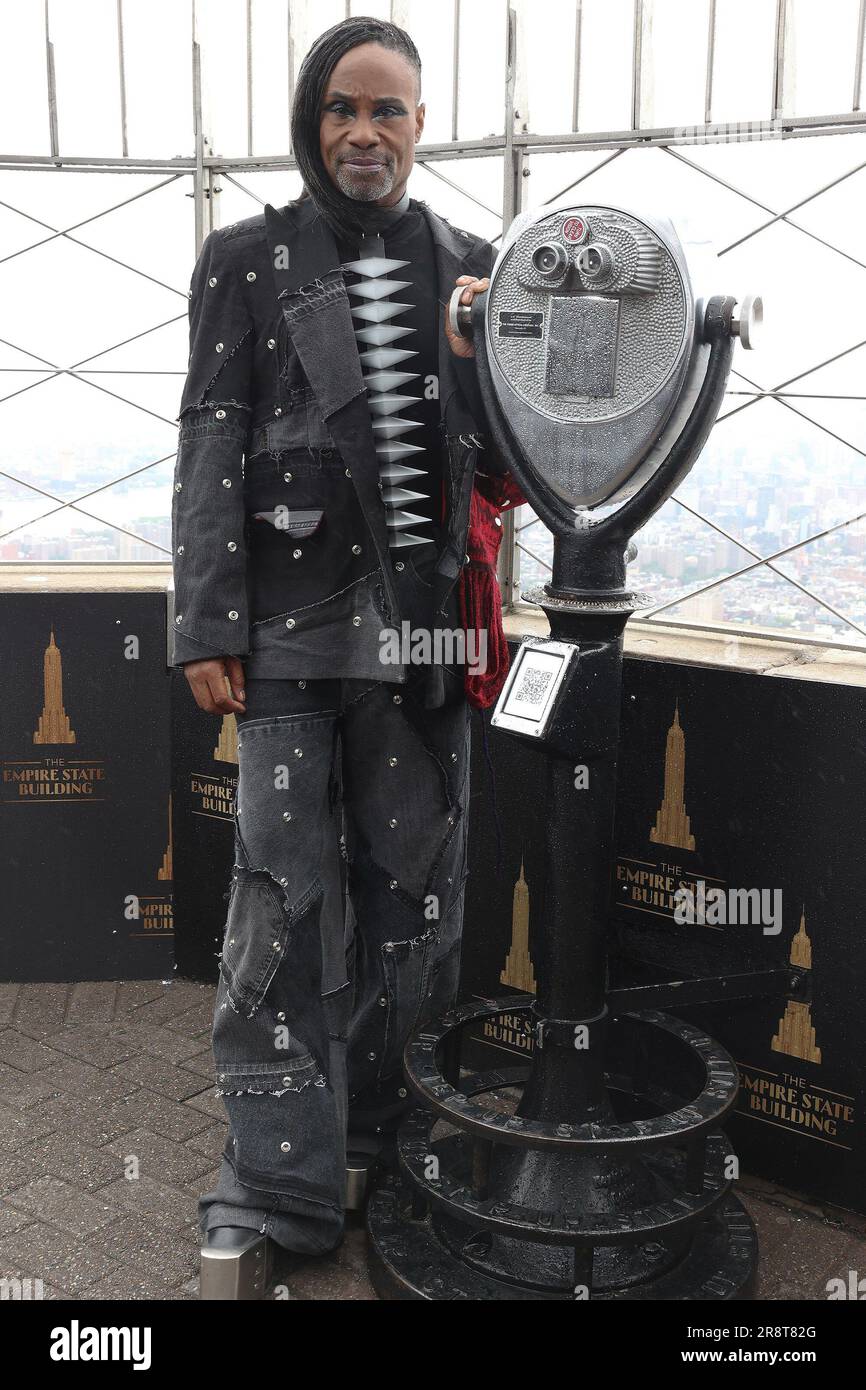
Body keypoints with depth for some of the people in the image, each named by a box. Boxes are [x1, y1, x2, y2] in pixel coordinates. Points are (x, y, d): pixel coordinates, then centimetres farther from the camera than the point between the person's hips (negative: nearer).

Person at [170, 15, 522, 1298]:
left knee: (414, 883, 9)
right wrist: (209, 625, -8)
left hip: (424, 618, 3)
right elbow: (211, 445, 0)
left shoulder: (471, 268, 13)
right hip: (295, 618, -2)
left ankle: (394, 1122, 26)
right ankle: (275, 1183, 4)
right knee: (284, 891, -4)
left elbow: (506, 456, 13)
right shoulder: (247, 259, 6)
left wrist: (478, 358, -8)